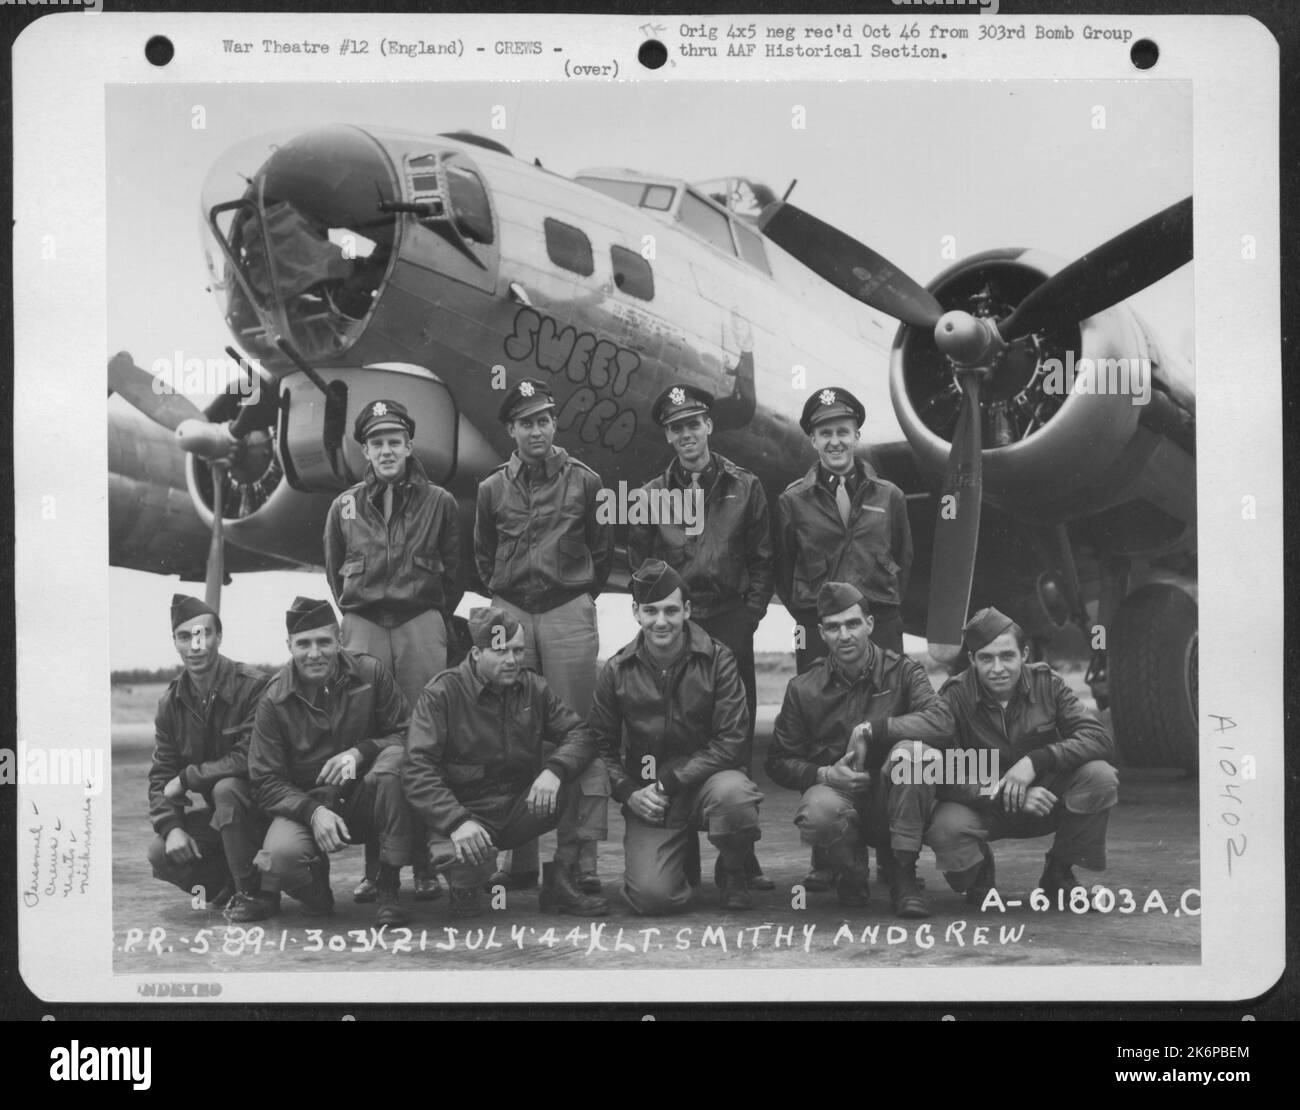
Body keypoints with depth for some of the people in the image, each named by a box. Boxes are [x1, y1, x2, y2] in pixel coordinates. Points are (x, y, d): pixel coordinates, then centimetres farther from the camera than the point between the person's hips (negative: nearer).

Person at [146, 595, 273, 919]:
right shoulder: (171, 703, 3)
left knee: (226, 789, -35)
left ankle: (254, 892, -18)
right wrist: (171, 827, -16)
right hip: (220, 817, 6)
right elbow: (161, 775, 2)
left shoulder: (254, 686, -18)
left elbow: (249, 760, -26)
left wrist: (186, 778, -19)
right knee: (161, 854, -14)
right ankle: (232, 888, 8)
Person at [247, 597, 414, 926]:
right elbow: (266, 782, -7)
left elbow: (405, 734, -3)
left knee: (396, 758, -33)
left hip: (366, 799, 1)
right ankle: (316, 887, 8)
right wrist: (313, 812, -25)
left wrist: (359, 752, -23)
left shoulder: (370, 673, -5)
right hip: (305, 802, -1)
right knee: (282, 856, -34)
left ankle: (389, 887, -19)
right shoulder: (274, 699, -6)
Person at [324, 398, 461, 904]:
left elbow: (453, 570, 13)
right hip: (363, 625, 1)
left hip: (421, 623, -1)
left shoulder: (438, 502, 7)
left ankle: (425, 865, 0)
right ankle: (373, 866, 1)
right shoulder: (345, 506, 11)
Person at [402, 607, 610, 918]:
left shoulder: (533, 687, 5)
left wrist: (554, 770, -25)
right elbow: (417, 769, -17)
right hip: (468, 809, -4)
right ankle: (464, 889, 3)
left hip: (523, 807, 5)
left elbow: (579, 733, -1)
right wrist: (457, 822, -32)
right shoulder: (441, 694, -10)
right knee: (455, 856, -38)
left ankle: (560, 881, -9)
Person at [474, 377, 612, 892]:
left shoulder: (583, 481, 4)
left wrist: (582, 595, 8)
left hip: (569, 614, -2)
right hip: (509, 615, 2)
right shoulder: (493, 488, 10)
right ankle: (520, 859, 9)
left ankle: (581, 857, -4)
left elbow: (603, 550, 12)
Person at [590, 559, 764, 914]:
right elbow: (602, 745, 7)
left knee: (734, 794, -39)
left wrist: (670, 782, -16)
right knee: (653, 896, -19)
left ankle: (733, 872, -2)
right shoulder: (616, 671, 0)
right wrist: (628, 792, -11)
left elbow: (731, 740, -11)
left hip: (706, 778, -1)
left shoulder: (717, 659, -7)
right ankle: (684, 856, 22)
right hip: (648, 795, 1)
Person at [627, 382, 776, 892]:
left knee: (736, 735, -2)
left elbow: (762, 561, 9)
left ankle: (741, 857, 4)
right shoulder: (652, 495, 11)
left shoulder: (744, 488, 9)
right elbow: (638, 564, 12)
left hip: (731, 625, -1)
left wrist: (750, 613, -1)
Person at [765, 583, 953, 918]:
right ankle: (850, 873, 1)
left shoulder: (902, 672, -3)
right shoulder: (803, 689, 0)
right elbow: (779, 762, 3)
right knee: (820, 813, -36)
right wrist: (825, 774, -17)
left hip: (891, 807, 0)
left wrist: (869, 730, -22)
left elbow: (942, 723, -21)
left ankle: (904, 877, -17)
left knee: (913, 751, -31)